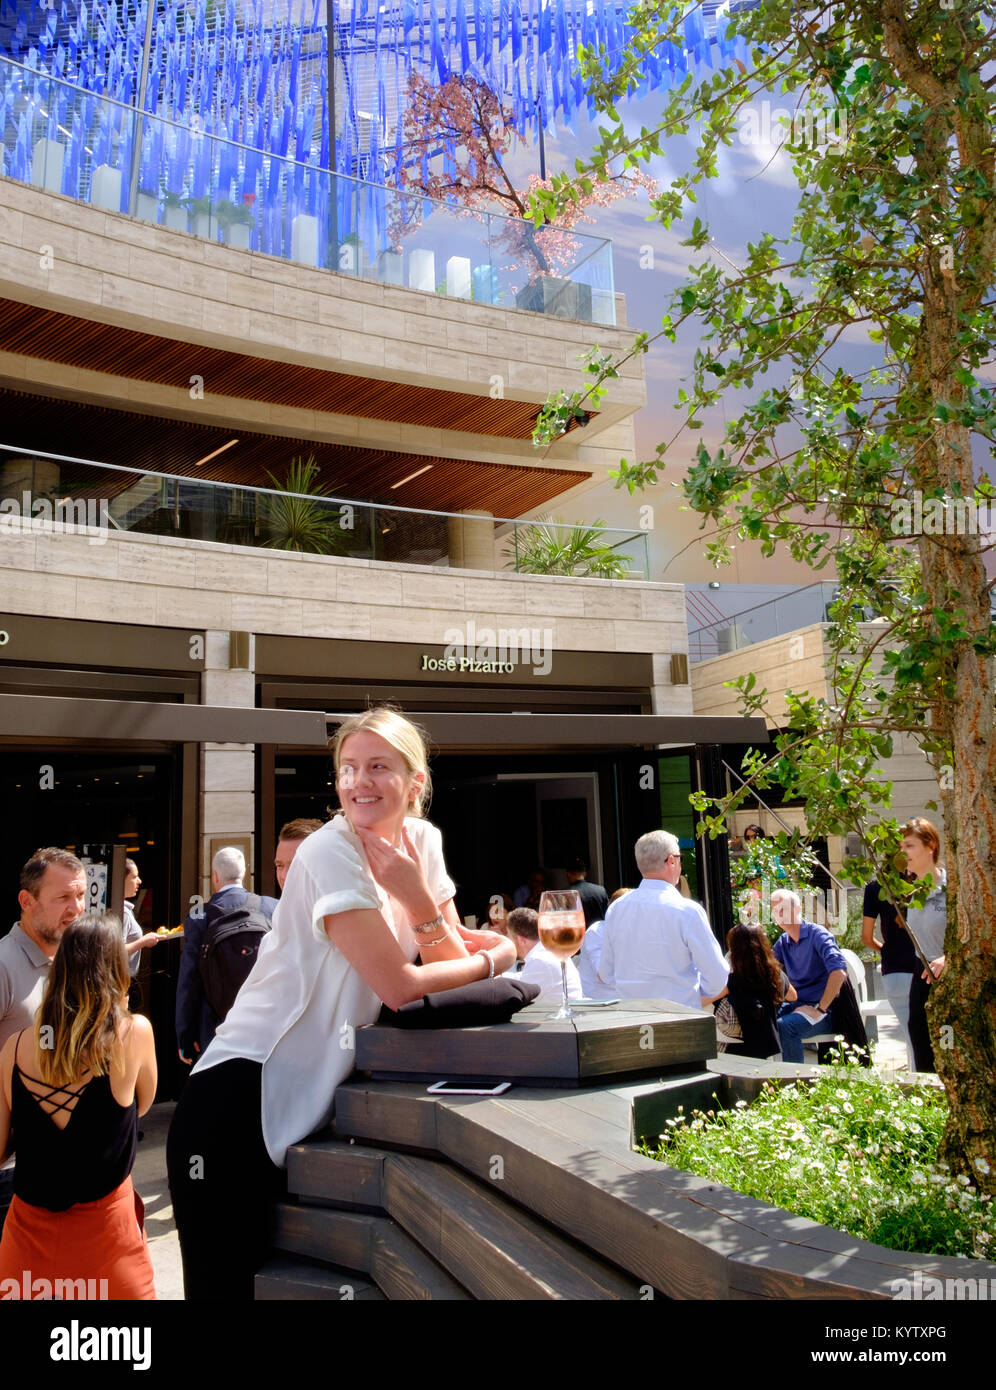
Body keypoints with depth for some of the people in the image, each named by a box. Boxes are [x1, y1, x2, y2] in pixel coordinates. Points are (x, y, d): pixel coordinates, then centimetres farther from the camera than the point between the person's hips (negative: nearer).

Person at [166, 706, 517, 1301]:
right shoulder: (329, 853, -18)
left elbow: (453, 962, 0)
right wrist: (492, 961, -4)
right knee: (227, 1285, -1)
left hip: (311, 1109, 7)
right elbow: (400, 986, -20)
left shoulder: (423, 842, 3)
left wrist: (416, 894, -17)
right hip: (242, 1096, -6)